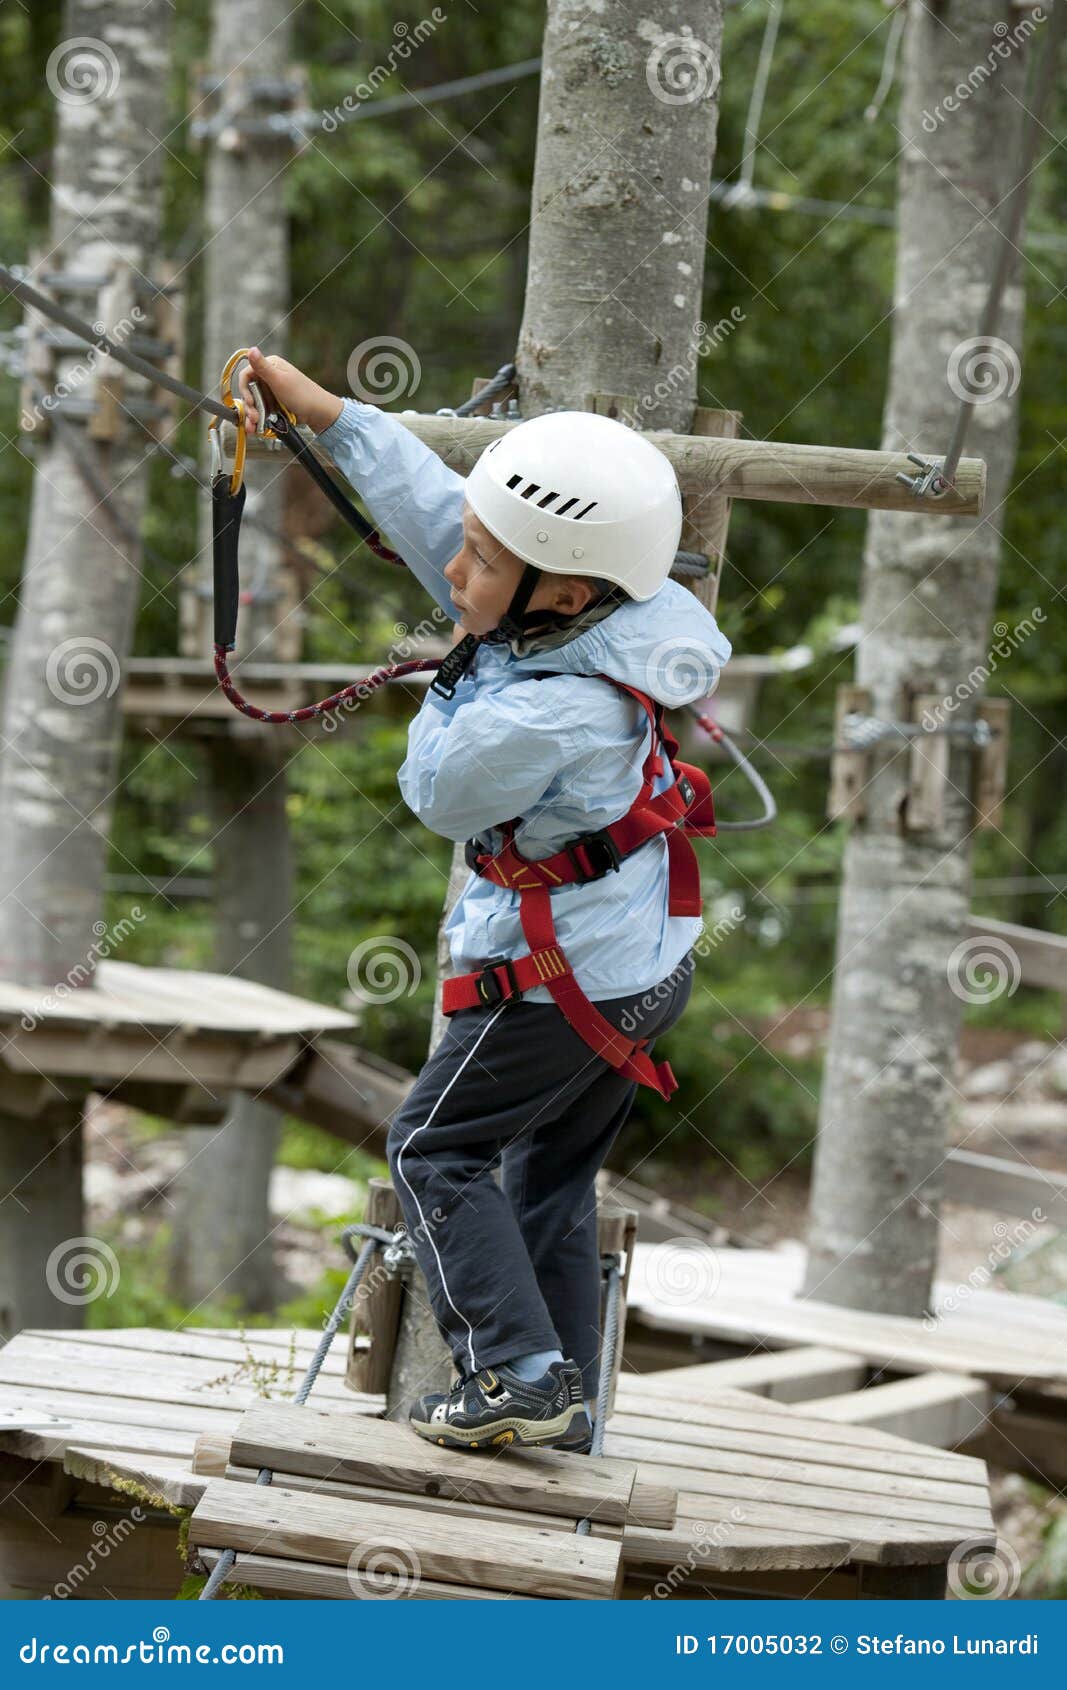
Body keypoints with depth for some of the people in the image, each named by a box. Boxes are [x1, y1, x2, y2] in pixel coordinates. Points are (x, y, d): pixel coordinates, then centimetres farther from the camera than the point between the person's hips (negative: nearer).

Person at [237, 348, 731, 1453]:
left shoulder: (534, 719, -34)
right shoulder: (593, 619, -10)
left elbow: (436, 794, -13)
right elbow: (432, 501, 2)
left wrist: (456, 671, 1)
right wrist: (323, 410, 8)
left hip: (561, 982, -8)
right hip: (652, 967, 8)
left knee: (435, 1151, 10)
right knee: (552, 1177, 19)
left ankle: (516, 1373, 1)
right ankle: (564, 1405, 24)